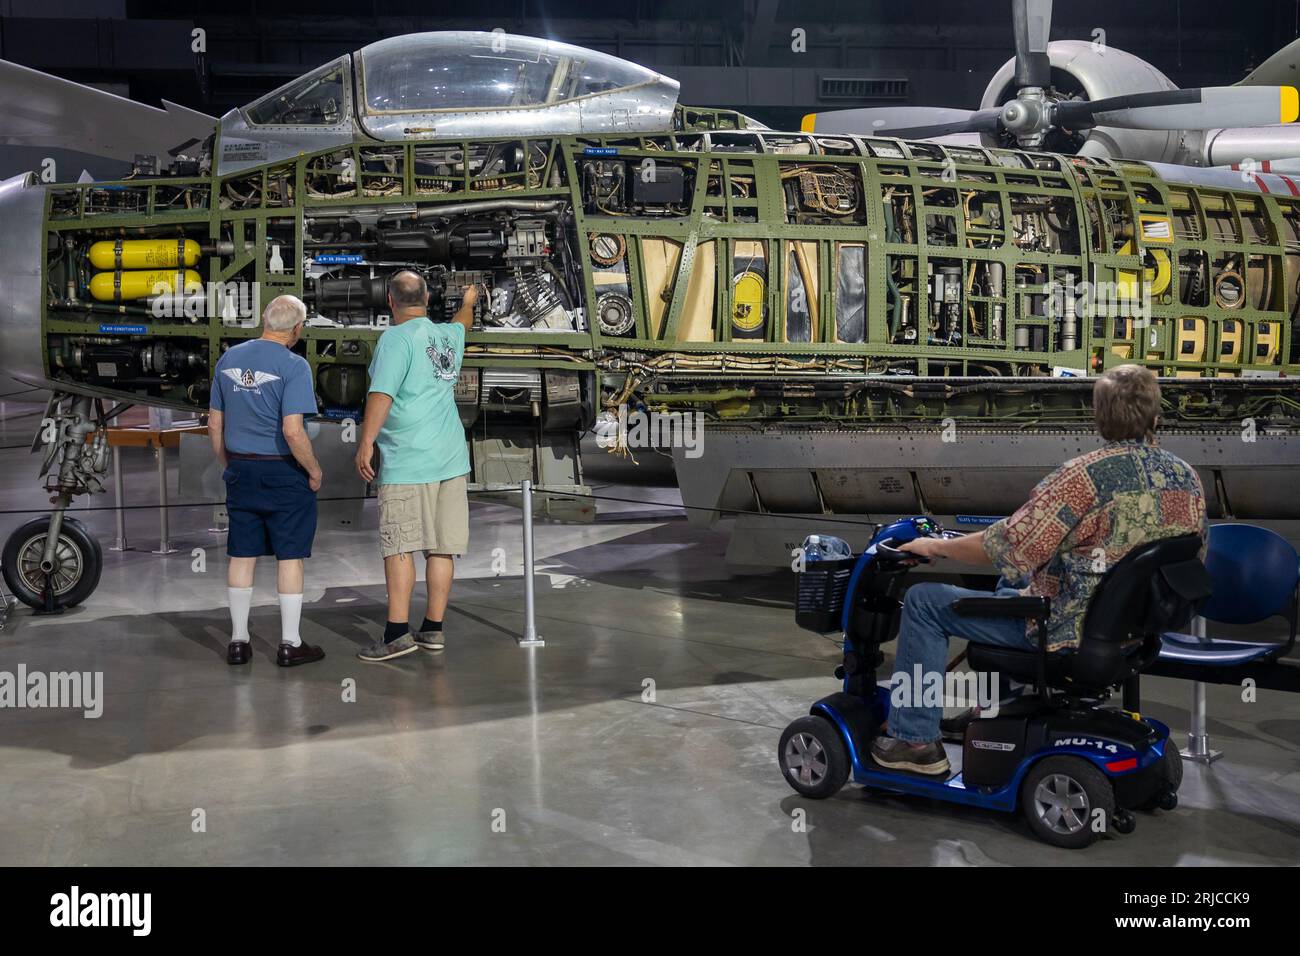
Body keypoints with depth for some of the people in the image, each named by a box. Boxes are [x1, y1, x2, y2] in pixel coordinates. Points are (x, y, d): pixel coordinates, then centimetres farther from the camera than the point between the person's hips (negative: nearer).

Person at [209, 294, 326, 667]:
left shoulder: (228, 359, 5)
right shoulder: (293, 366, -14)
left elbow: (214, 424, 10)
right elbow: (292, 431, -22)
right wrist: (314, 471, -9)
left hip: (240, 471, 5)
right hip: (283, 473, -5)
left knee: (242, 556, 11)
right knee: (289, 556, 4)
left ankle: (238, 641, 17)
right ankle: (290, 643, 9)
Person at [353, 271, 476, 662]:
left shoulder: (396, 338, -7)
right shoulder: (448, 335, 15)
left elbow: (381, 395, -17)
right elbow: (462, 324, 40)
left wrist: (365, 444, -16)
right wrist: (468, 301, 61)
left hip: (408, 461, -7)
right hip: (451, 458, 7)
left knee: (399, 545, -6)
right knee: (441, 546, 6)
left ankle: (398, 631, -9)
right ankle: (433, 629, 11)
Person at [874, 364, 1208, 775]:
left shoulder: (1086, 475, -24)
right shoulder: (1188, 478, -1)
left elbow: (1009, 546, -21)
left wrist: (937, 546, -6)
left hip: (1072, 629, -8)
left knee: (924, 601, 1)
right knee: (1012, 583, 34)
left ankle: (915, 741, 6)